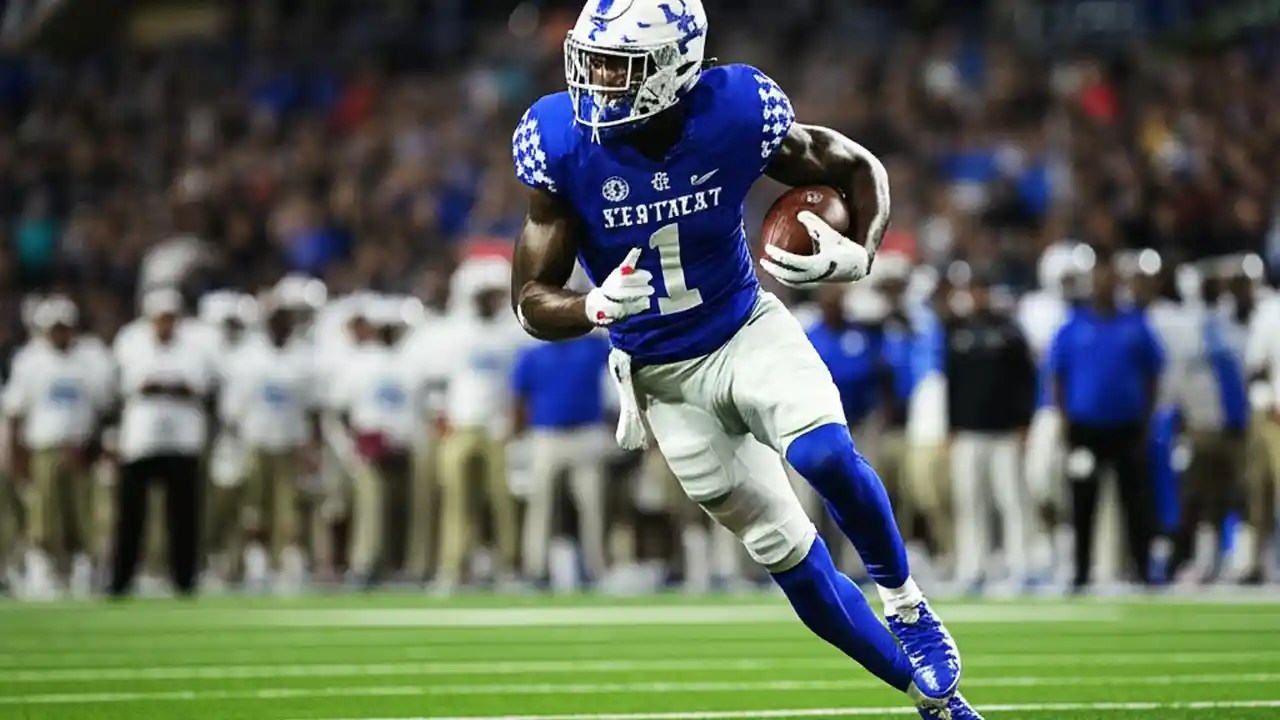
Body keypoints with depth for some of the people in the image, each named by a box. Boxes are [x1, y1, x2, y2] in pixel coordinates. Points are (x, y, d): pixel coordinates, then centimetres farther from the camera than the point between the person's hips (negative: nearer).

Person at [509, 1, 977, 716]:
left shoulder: (737, 114, -19)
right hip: (664, 375, 1)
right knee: (789, 556, 3)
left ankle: (905, 603, -3)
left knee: (827, 456, -30)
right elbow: (533, 300, -13)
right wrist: (598, 307, -36)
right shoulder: (562, 142, -19)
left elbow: (860, 168, -2)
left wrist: (858, 254, -23)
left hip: (748, 331, -1)